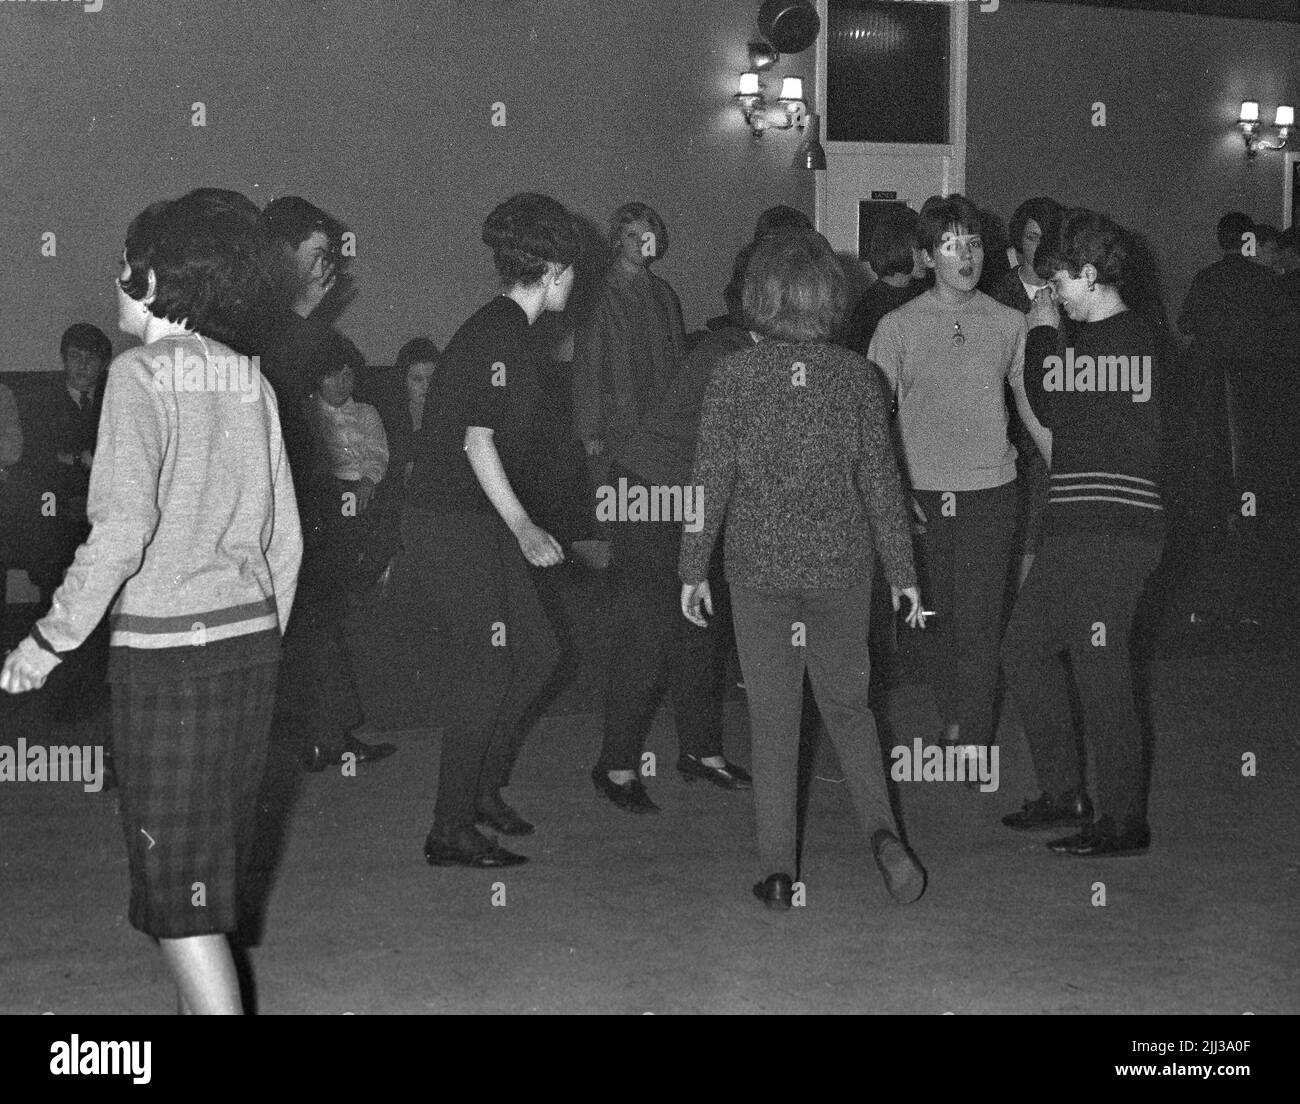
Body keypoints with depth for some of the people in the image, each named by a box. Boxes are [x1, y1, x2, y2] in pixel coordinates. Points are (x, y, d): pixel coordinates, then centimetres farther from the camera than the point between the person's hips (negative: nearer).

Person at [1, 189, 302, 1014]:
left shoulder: (141, 373, -10)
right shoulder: (248, 378, 10)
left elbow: (123, 530, -18)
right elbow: (286, 537, 12)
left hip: (167, 646, -7)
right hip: (252, 636, 7)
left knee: (177, 883, 0)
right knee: (217, 868, 17)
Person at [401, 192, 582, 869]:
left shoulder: (501, 329, 15)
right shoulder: (498, 335, -16)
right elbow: (477, 440, -22)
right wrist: (523, 528, -21)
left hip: (477, 519, 10)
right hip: (455, 523, -10)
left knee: (536, 651, 12)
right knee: (490, 669, -7)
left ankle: (482, 788, 25)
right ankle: (450, 832, 0)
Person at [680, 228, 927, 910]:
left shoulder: (734, 376, -8)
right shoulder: (856, 375, -3)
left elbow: (710, 480, -6)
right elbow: (880, 479, 0)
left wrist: (693, 570, 3)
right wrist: (903, 572, 7)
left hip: (759, 567, -1)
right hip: (841, 565, 1)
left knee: (772, 719, 8)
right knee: (847, 705, 16)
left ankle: (779, 872, 9)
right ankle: (881, 830, -4)